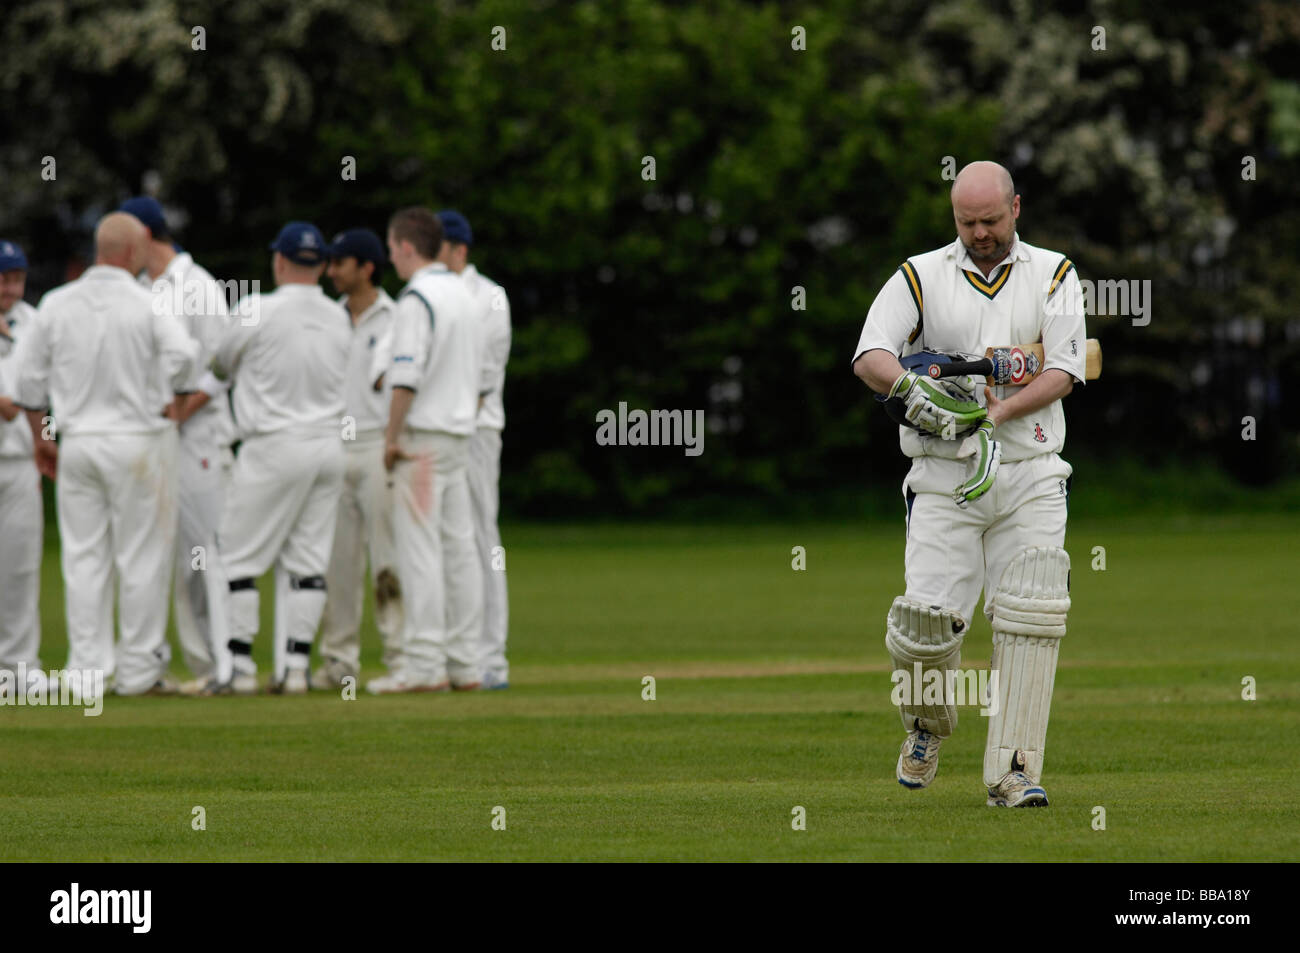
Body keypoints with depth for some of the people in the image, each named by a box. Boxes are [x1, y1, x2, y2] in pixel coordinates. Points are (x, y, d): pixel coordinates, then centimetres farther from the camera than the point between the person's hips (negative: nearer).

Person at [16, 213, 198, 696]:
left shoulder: (56, 304, 4)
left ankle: (88, 665, 8)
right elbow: (182, 354, -24)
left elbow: (30, 380, 8)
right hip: (138, 439, -4)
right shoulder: (149, 303, -9)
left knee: (83, 557, 9)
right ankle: (139, 669, 5)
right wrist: (181, 395, -3)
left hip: (78, 441, 4)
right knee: (142, 556, 3)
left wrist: (39, 437, 20)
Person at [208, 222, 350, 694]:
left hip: (274, 446, -5)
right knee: (308, 559, 8)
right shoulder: (339, 319, 4)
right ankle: (295, 666, 5)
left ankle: (240, 667, -1)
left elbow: (221, 365, 3)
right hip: (329, 444, 5)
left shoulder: (257, 311, -11)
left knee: (239, 556, 2)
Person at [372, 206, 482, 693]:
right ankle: (465, 663, 9)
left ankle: (424, 665, -13)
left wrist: (392, 438, -15)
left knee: (419, 548, -9)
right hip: (460, 433, 9)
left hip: (423, 433, -9)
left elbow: (407, 376, -20)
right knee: (458, 547, 8)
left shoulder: (417, 298, -13)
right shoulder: (462, 294, 14)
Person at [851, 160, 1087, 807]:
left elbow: (1063, 372, -2)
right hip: (944, 479, -1)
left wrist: (999, 413, -17)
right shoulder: (920, 277, 6)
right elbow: (869, 356, -6)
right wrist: (912, 388, -27)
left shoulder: (1053, 275, 8)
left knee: (1029, 620, -11)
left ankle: (1012, 772, -9)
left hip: (1030, 475, 1)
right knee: (928, 617, -11)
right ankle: (927, 724, 21)